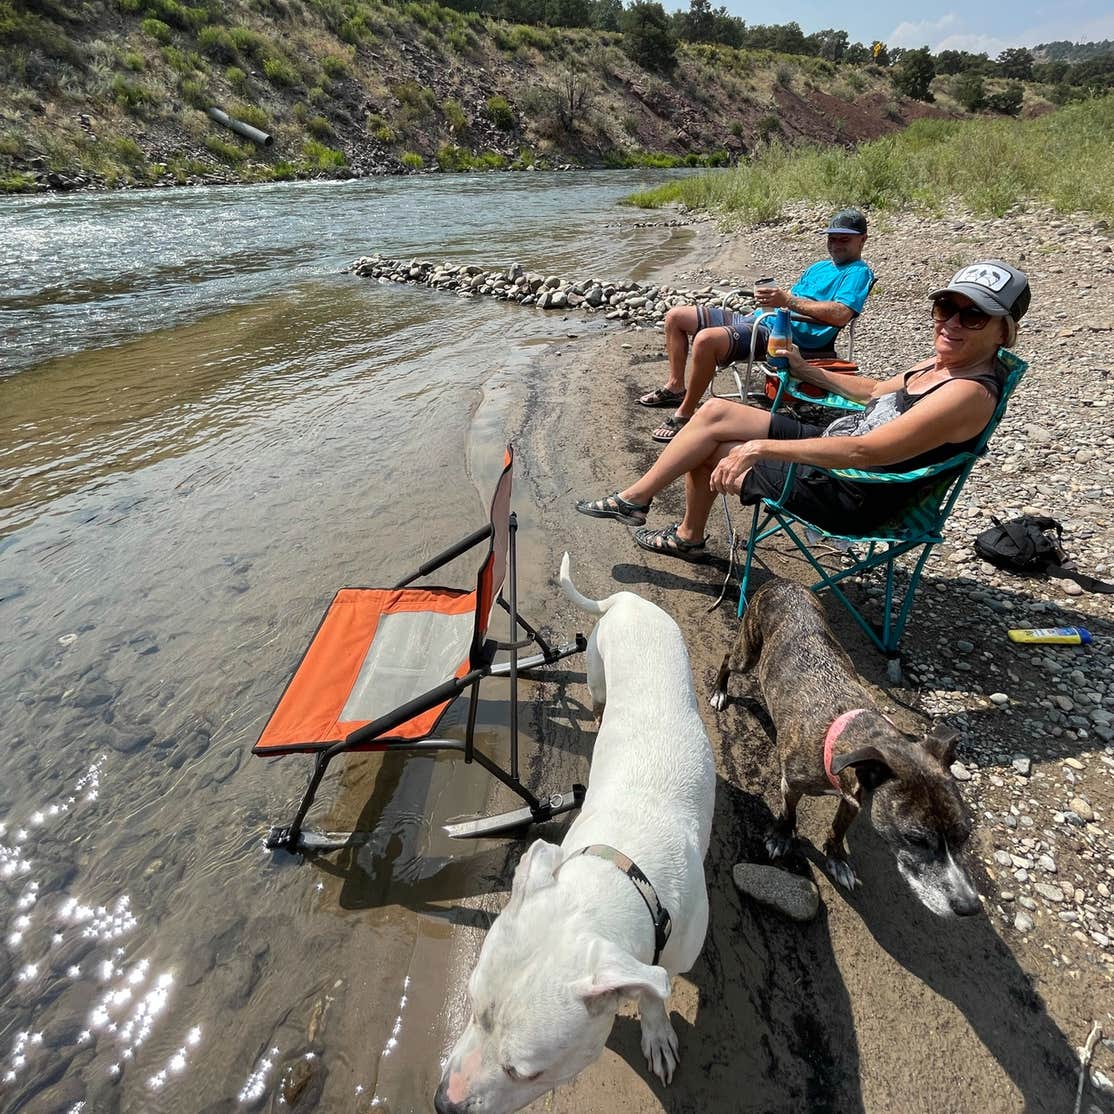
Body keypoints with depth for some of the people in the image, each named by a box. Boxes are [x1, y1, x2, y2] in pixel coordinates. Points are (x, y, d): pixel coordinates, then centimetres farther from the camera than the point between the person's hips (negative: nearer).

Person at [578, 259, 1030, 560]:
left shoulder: (971, 393, -24)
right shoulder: (942, 364, 5)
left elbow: (864, 452, -31)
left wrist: (761, 447, -32)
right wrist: (807, 370, 22)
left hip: (851, 497, -9)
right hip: (833, 444, 9)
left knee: (707, 454, -8)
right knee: (714, 413, 6)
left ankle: (634, 498, 19)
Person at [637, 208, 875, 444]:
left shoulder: (859, 273, 0)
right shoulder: (819, 266, 28)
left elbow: (840, 315, -18)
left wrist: (788, 300, -21)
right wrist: (768, 299, 5)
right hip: (757, 319, 10)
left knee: (706, 338, -37)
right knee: (675, 316, 11)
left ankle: (685, 414, -23)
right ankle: (676, 387, 16)